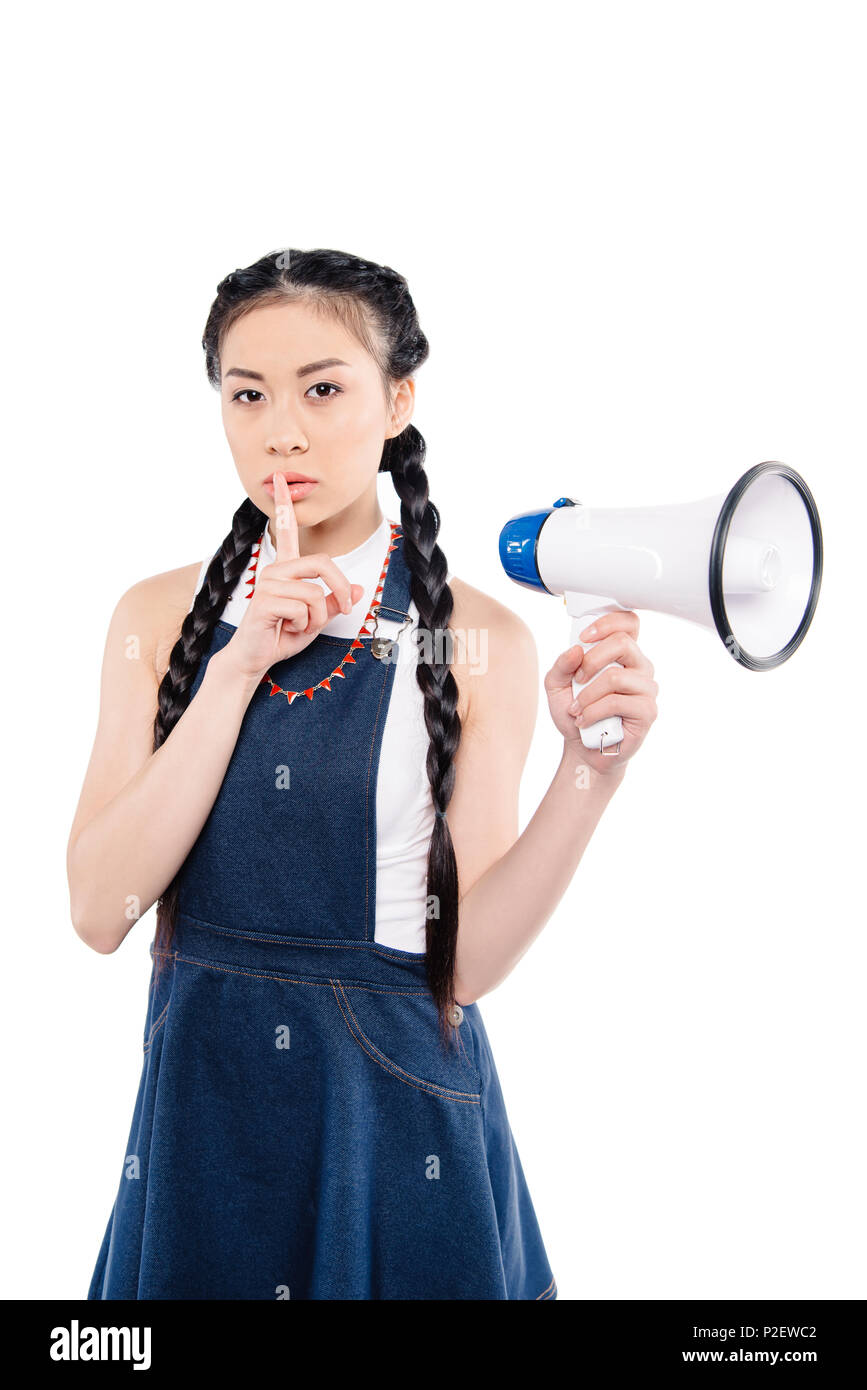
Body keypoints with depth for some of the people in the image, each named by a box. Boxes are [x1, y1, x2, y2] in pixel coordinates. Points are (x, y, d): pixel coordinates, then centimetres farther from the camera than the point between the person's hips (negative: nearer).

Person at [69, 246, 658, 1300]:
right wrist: (239, 667, -18)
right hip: (201, 1099, 2)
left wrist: (592, 770, -27)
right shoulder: (161, 616, -2)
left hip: (398, 1106, -2)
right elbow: (100, 912, -12)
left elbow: (468, 960, -13)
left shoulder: (478, 640, -10)